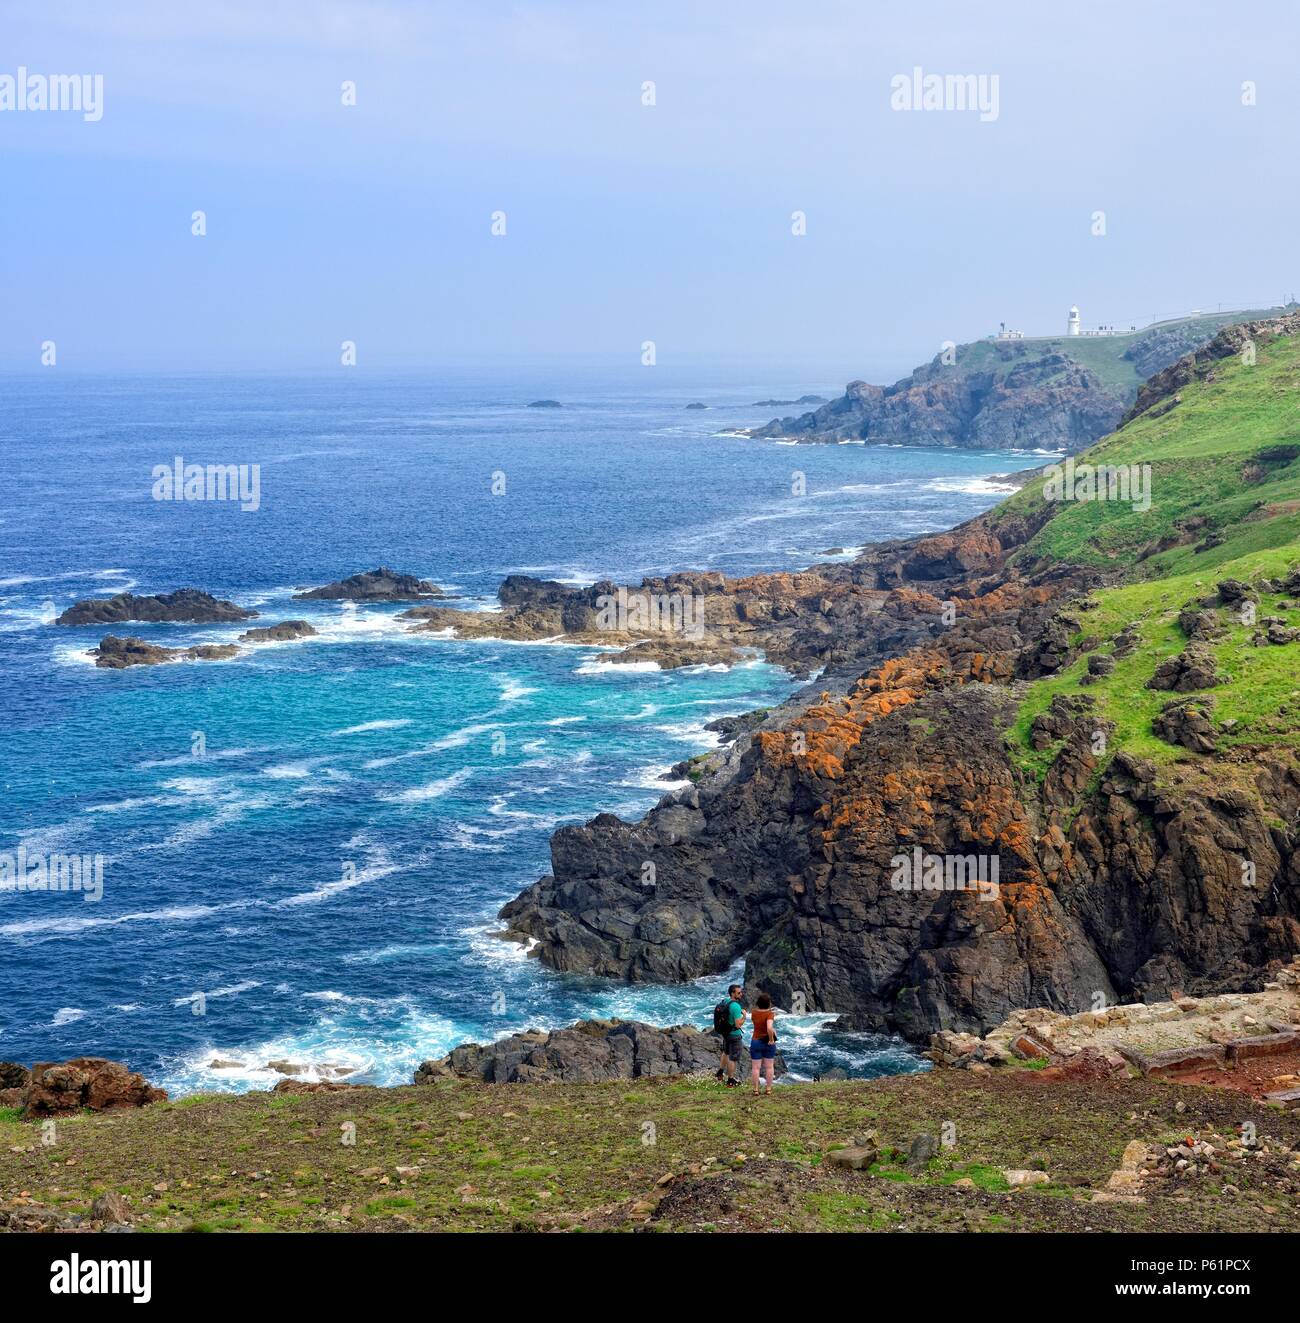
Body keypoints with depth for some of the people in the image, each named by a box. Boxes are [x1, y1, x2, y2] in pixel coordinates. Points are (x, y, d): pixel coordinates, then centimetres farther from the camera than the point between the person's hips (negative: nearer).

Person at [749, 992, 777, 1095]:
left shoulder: (754, 1013, -4)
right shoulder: (769, 1014, -17)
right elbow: (769, 1028, -32)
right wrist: (771, 1039, -18)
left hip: (755, 1041, 2)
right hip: (768, 1043, -2)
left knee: (756, 1067, 5)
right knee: (769, 1066, 11)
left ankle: (756, 1090, 7)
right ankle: (769, 1089, 15)